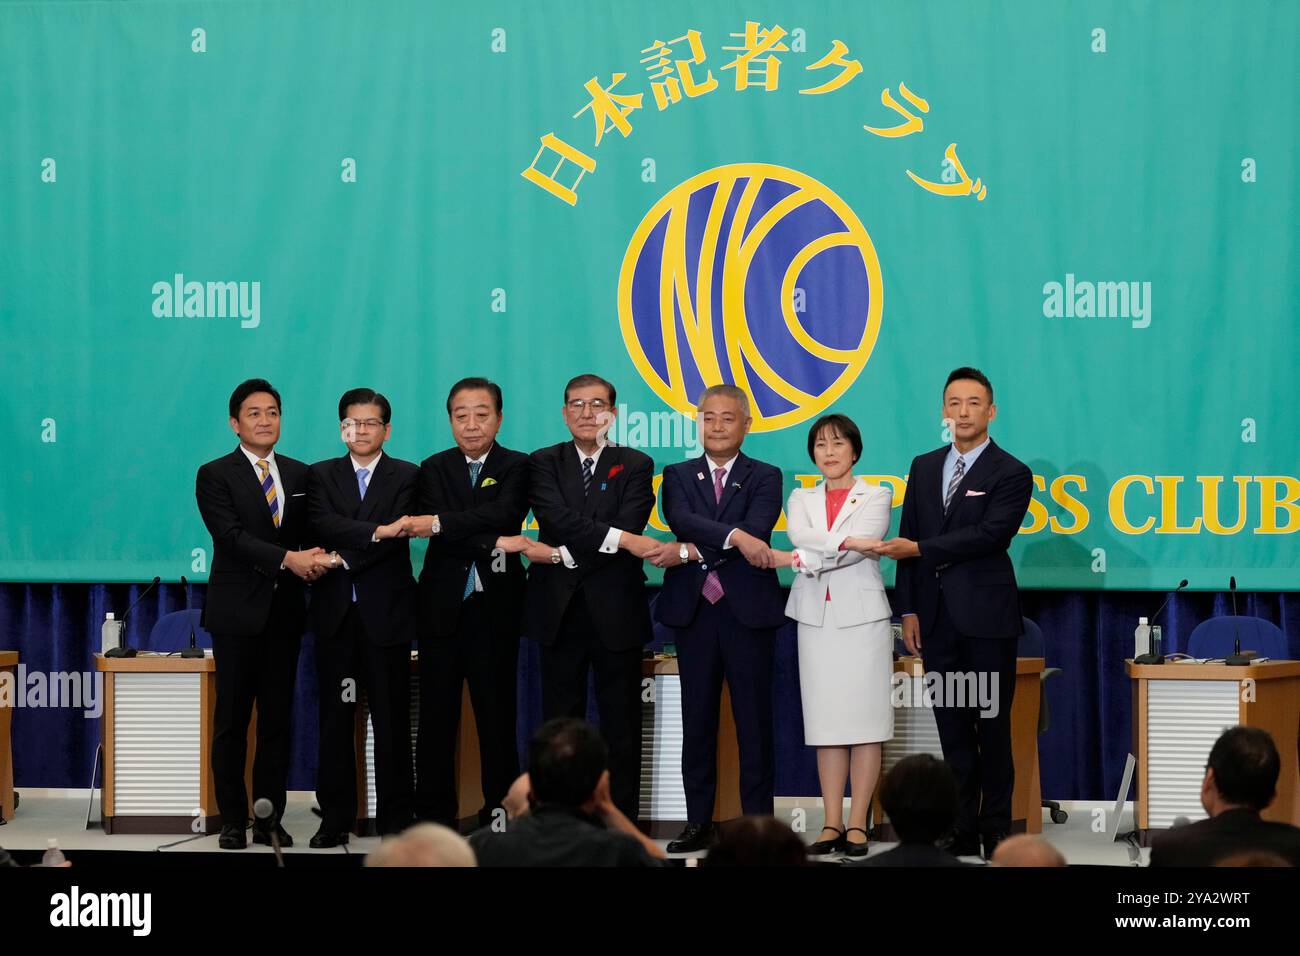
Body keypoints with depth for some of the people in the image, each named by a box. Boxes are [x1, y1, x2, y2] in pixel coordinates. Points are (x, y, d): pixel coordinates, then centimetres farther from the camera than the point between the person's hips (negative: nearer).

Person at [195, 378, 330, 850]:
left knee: (277, 719, 5)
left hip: (285, 611, 4)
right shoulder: (215, 476, -3)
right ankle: (233, 820, 6)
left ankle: (270, 820, 9)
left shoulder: (300, 475, 12)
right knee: (232, 720, 1)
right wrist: (287, 558, -23)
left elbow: (310, 535, 12)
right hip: (237, 612, -4)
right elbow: (231, 536, -14)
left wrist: (315, 559, -12)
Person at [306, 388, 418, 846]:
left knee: (391, 719, 0)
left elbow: (397, 538, -8)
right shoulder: (321, 475, 11)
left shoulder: (406, 476, 5)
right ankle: (335, 817, 10)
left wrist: (344, 557, -14)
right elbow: (323, 524, -8)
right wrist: (376, 531, -20)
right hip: (335, 611, 2)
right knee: (335, 718, 5)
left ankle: (396, 820, 4)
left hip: (386, 612, -2)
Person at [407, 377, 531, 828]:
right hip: (442, 607, 2)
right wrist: (495, 545, -19)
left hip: (496, 609, -2)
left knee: (497, 718, 1)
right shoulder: (434, 468, 9)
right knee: (436, 719, 4)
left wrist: (440, 523, -20)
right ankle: (433, 819, 9)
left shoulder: (517, 467, 4)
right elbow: (437, 529, -8)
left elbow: (503, 514, -16)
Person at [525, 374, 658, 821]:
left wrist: (560, 555, -15)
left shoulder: (635, 466, 4)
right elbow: (557, 516, -12)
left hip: (616, 613, -1)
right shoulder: (544, 462, 6)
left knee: (621, 727, 3)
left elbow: (628, 527, -10)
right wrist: (620, 539, -23)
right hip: (560, 611, 1)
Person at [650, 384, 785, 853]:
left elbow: (756, 532, -12)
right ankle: (698, 822, 9)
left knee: (754, 720, -1)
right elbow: (682, 519, -10)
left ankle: (758, 821, 2)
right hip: (693, 609, 2)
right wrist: (734, 537, -25)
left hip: (747, 608, -2)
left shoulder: (765, 477, 5)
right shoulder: (678, 476, 11)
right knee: (697, 719, 5)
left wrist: (691, 551, -17)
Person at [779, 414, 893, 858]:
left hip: (862, 616, -3)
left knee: (865, 722, -4)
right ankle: (833, 824, 4)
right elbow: (800, 535, -8)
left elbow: (862, 546, -12)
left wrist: (799, 559, -14)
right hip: (816, 617, 3)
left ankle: (858, 824, -3)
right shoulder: (801, 499, 14)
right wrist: (847, 541, -20)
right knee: (826, 723, 2)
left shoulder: (876, 496, 5)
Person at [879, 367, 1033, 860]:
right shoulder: (923, 467, 12)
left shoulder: (1010, 474, -5)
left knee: (992, 727, 2)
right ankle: (961, 831, 12)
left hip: (986, 617, -5)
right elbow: (907, 539, 12)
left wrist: (920, 549, -18)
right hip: (936, 618, 5)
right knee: (952, 728, 7)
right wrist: (908, 609, 5)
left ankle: (995, 832, 8)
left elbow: (989, 535, -17)